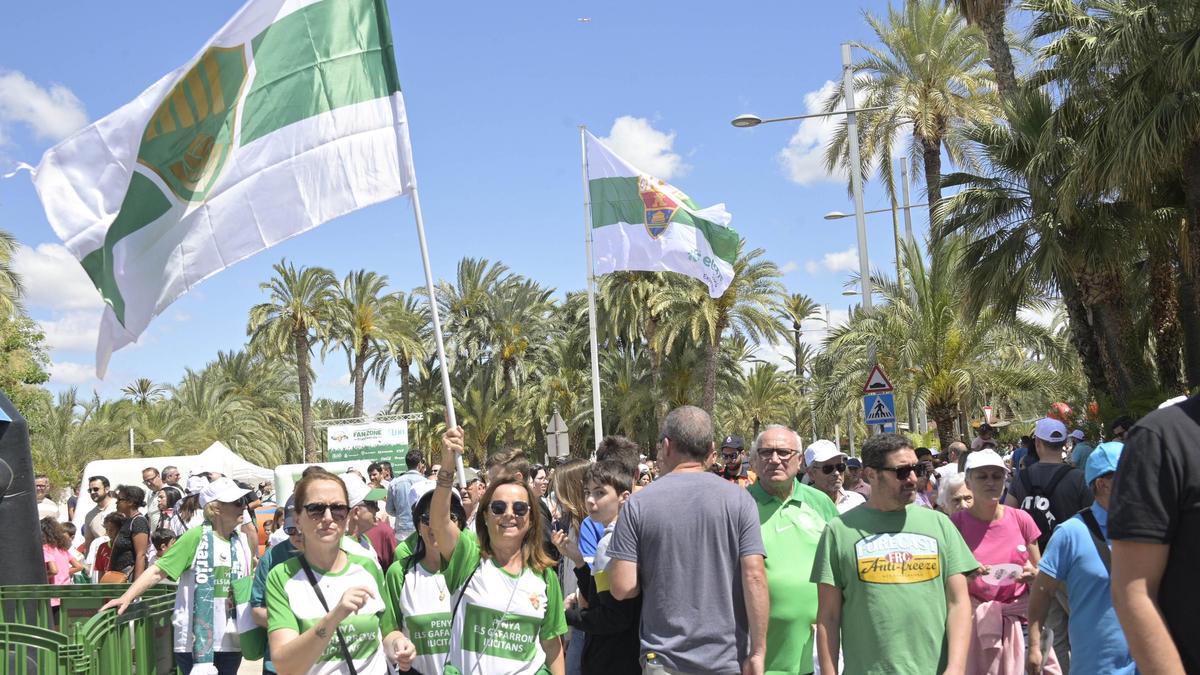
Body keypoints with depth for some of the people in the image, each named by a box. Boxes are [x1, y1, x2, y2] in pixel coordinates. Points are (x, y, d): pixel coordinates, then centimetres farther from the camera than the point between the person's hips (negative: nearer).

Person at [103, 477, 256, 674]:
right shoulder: (196, 537, -10)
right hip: (196, 642, -6)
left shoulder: (241, 541, 8)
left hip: (231, 641, 6)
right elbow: (158, 571, -12)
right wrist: (126, 597, -20)